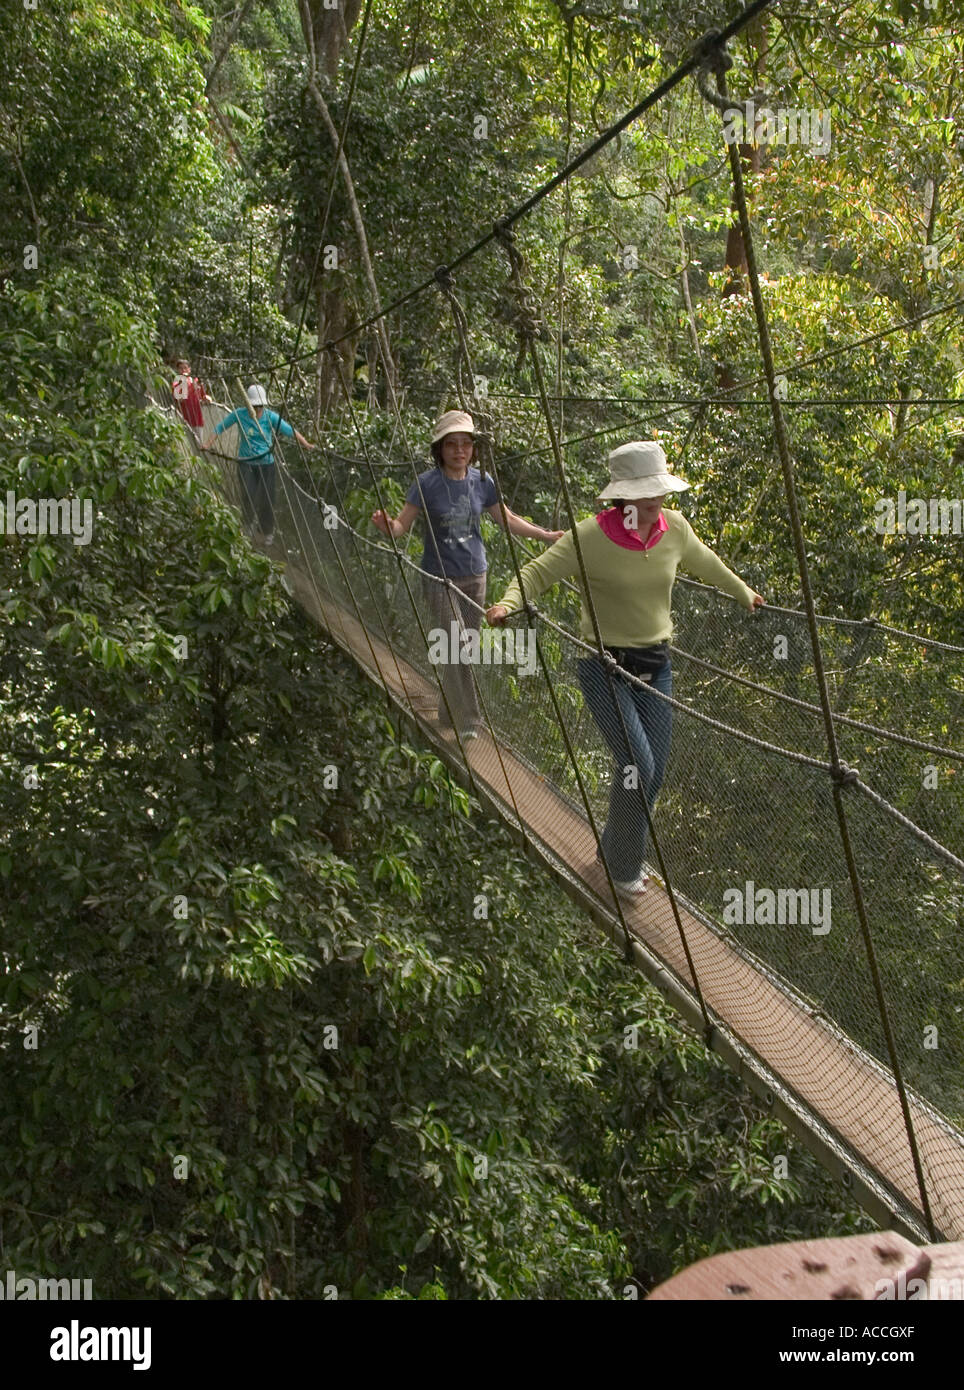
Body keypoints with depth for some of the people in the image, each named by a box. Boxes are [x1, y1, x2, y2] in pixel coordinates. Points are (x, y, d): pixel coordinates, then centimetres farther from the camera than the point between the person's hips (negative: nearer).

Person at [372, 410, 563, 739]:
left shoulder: (481, 481, 0)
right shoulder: (427, 484, -12)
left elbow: (507, 520, 11)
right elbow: (402, 523, -13)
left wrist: (547, 535, 7)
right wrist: (387, 525, -36)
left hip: (475, 576, 5)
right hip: (440, 578, -5)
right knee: (454, 650, -9)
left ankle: (447, 714, 30)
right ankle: (467, 722, 2)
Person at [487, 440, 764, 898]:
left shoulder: (675, 529, -1)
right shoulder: (592, 535, -17)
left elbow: (706, 564, 18)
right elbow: (540, 571, -15)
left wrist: (744, 594, 33)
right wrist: (509, 602, -34)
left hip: (656, 665, 6)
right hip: (606, 666, -5)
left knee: (653, 772, 9)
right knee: (637, 765, -14)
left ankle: (615, 849, 35)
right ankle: (623, 867, 10)